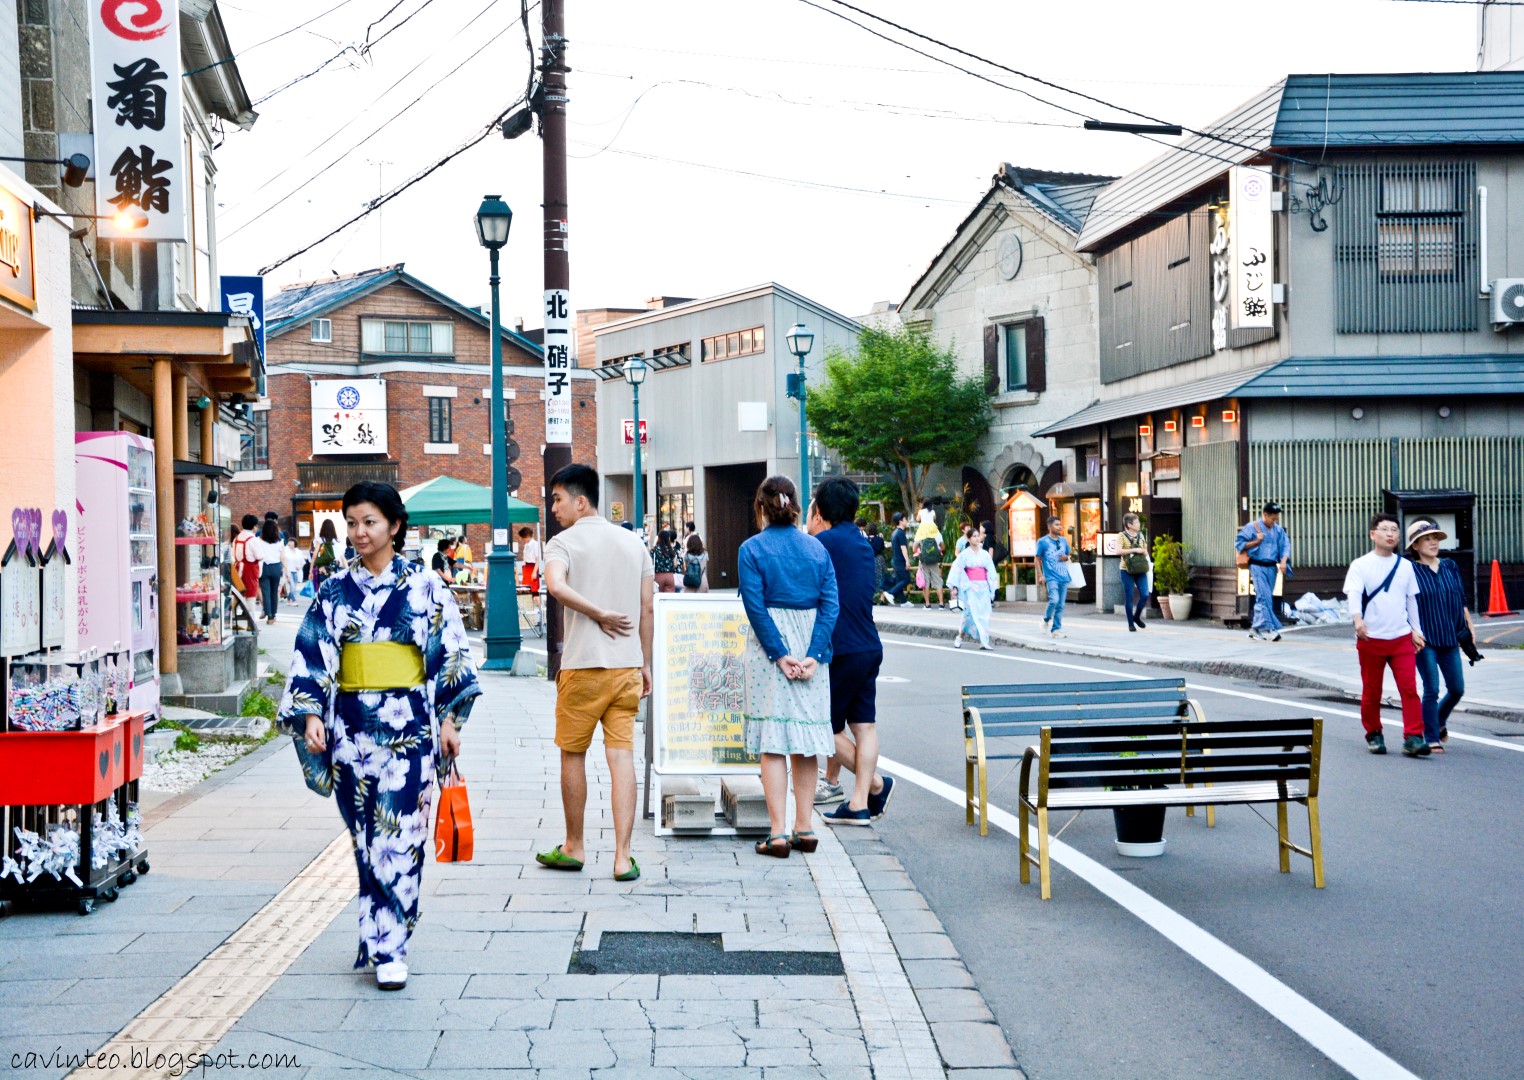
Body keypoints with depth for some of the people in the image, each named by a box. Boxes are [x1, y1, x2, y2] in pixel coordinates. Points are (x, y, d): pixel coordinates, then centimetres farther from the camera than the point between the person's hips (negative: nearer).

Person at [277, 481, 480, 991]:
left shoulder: (424, 586, 1)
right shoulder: (335, 591, 7)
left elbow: (450, 655, 3)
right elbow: (312, 654, 5)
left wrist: (449, 719, -1)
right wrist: (311, 714, -6)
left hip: (408, 726, -3)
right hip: (352, 727, 3)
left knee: (399, 838, -6)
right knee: (366, 838, 9)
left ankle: (389, 948, -2)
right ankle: (380, 935, 21)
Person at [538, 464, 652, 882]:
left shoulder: (564, 542, -5)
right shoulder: (633, 542, 10)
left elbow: (556, 585, -27)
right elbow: (646, 609, 10)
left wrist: (600, 614, -15)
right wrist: (645, 664, 16)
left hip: (583, 665, -4)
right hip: (627, 666, 4)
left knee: (573, 755, 12)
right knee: (622, 756, 2)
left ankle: (573, 848, 24)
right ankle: (623, 858, -3)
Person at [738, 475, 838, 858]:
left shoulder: (752, 549, -4)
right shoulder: (816, 548, 6)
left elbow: (756, 607, -12)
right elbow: (830, 604, -2)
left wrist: (780, 654, -10)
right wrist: (813, 654, -7)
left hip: (769, 647, -3)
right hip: (811, 648, 3)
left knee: (772, 740, -1)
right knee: (806, 738, 9)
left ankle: (777, 834, -3)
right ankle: (804, 829, 14)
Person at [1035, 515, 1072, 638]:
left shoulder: (1064, 540, 13)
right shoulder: (1043, 542, -2)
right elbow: (1038, 559, 1)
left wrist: (1066, 557, 1)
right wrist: (1040, 575, -8)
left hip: (1064, 577, 5)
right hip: (1051, 577, -5)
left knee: (1060, 605, 4)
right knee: (1054, 600, -22)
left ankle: (1056, 629, 11)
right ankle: (1046, 620, 3)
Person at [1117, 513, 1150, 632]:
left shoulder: (1140, 535, 11)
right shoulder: (1122, 536, -6)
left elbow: (1145, 551, 22)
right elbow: (1118, 551, -20)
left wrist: (1144, 552, -1)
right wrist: (1134, 550, -21)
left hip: (1140, 570, 5)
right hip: (1127, 570, -5)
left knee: (1145, 595, -2)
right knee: (1129, 597, 0)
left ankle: (1137, 617, 22)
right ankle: (1131, 624, 11)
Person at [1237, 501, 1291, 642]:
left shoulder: (1278, 530, 11)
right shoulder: (1252, 527, -3)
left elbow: (1285, 546, 6)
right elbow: (1238, 542, -1)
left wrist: (1283, 561, -11)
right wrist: (1256, 542, -13)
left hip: (1271, 567, 5)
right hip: (1257, 566, -5)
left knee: (1266, 597, 7)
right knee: (1264, 596, -14)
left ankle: (1256, 629, 15)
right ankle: (1268, 627, -17)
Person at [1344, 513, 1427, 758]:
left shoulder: (1405, 566, 10)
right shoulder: (1361, 565, -3)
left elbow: (1411, 599, 18)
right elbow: (1353, 594, -17)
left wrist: (1416, 630, 16)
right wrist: (1358, 620, -34)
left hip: (1402, 638, 2)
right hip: (1371, 639, -2)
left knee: (1409, 688, -9)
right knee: (1371, 691, 6)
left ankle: (1413, 738, -9)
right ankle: (1374, 735, 22)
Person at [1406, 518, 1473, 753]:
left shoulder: (1450, 567, 9)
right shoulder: (1410, 571, -5)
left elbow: (1462, 601, 15)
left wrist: (1469, 626, 11)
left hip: (1450, 638, 5)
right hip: (1424, 640, -5)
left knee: (1457, 688, 8)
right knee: (1431, 689, -6)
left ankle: (1439, 722, 35)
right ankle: (1432, 738, 6)